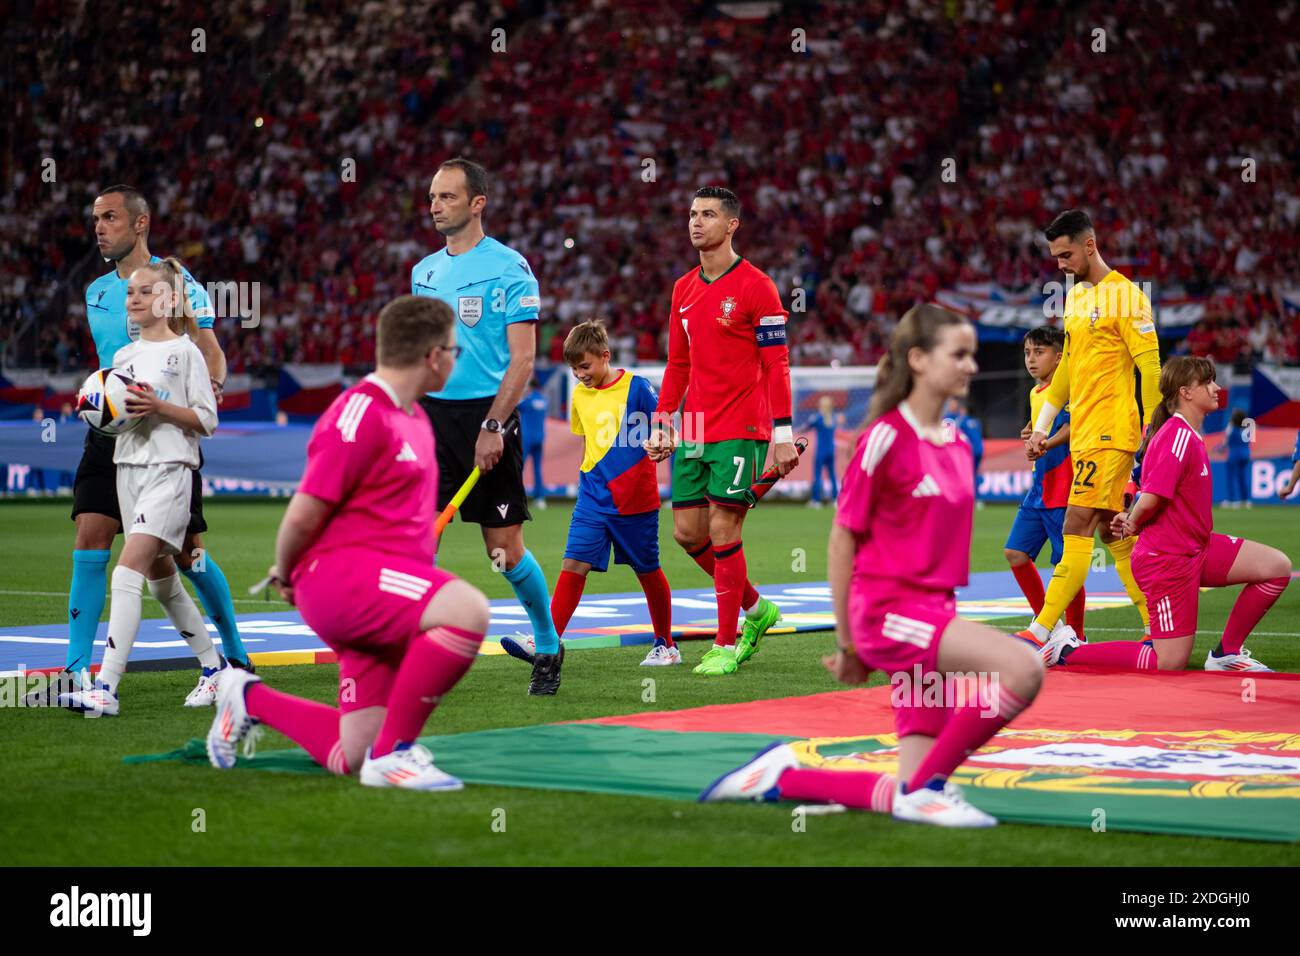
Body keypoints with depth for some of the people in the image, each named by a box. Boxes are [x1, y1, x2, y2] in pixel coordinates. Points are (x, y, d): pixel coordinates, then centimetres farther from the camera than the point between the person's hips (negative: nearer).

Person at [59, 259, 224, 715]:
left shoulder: (185, 351, -2)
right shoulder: (122, 356, 16)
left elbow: (206, 420, -4)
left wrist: (158, 406, -18)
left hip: (170, 469, -7)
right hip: (129, 468, 7)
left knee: (129, 568, -19)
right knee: (160, 576, 12)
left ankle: (106, 689, -25)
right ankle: (213, 666, 28)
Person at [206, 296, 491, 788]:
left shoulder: (414, 416, 17)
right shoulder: (360, 414, -14)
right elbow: (304, 515, -11)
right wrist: (285, 576, 6)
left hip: (387, 584, 9)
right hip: (343, 570, -9)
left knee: (352, 757, 6)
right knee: (467, 610, -33)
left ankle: (249, 698, 30)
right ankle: (393, 751, -25)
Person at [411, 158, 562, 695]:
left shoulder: (508, 267, -6)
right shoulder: (424, 271, 13)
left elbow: (523, 357, -10)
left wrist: (493, 426, -18)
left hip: (485, 415, -5)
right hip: (430, 414, 5)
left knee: (505, 548, 1)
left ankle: (549, 647, 22)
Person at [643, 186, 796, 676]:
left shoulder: (755, 287, -7)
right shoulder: (683, 290, 13)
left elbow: (776, 366, -9)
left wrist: (783, 436, -14)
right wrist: (662, 425, 12)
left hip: (740, 431, -7)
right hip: (694, 430, 7)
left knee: (722, 530, -9)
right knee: (687, 531, 5)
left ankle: (726, 645, 1)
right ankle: (755, 608, 25)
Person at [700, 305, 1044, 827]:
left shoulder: (958, 445, 12)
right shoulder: (886, 438, -10)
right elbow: (842, 539, -6)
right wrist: (846, 641, -2)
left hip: (935, 609, 8)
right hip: (890, 608, -8)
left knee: (910, 797, 4)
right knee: (1022, 669, -28)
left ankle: (784, 778, 22)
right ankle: (927, 786, -14)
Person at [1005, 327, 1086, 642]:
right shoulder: (1035, 393, 17)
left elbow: (1071, 426, -24)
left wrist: (1045, 445, -36)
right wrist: (1031, 436, 9)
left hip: (1063, 489, -9)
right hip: (1039, 488, 9)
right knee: (1015, 552, 4)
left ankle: (1075, 634, 7)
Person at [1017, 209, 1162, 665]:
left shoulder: (1124, 295, -10)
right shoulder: (1075, 296, 17)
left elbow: (1150, 366, -11)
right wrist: (1043, 425, 21)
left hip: (1109, 433, -9)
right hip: (1084, 433, 9)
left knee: (1078, 526, -11)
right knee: (1112, 532, 8)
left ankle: (1042, 632, -14)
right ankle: (1160, 629, 13)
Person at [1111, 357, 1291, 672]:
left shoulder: (1189, 435, 12)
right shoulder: (1179, 436, -20)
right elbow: (1151, 500, -24)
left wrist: (1132, 521, -3)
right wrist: (1132, 524, -4)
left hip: (1197, 547, 10)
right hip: (1169, 558, -10)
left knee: (1278, 567, 2)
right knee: (1171, 665, -7)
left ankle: (1226, 653, 9)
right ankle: (1070, 650, 1)